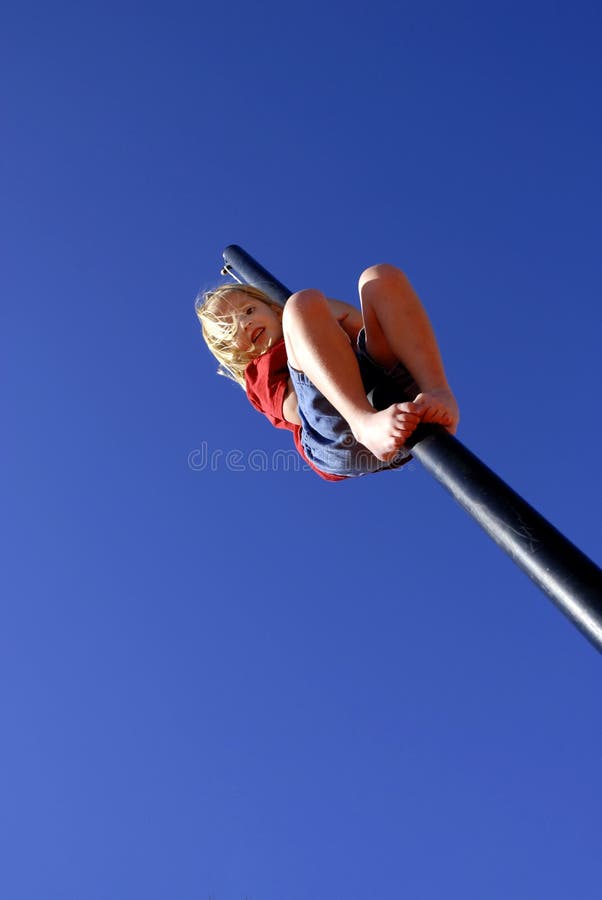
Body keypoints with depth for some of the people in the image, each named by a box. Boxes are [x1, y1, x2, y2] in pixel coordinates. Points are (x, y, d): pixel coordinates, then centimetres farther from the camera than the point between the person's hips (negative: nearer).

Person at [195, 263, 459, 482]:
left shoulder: (321, 332, 41)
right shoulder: (257, 377, 27)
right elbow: (302, 412, 6)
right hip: (342, 443, -4)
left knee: (381, 275, -5)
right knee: (303, 304, -17)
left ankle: (439, 394, -29)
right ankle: (365, 424, -43)